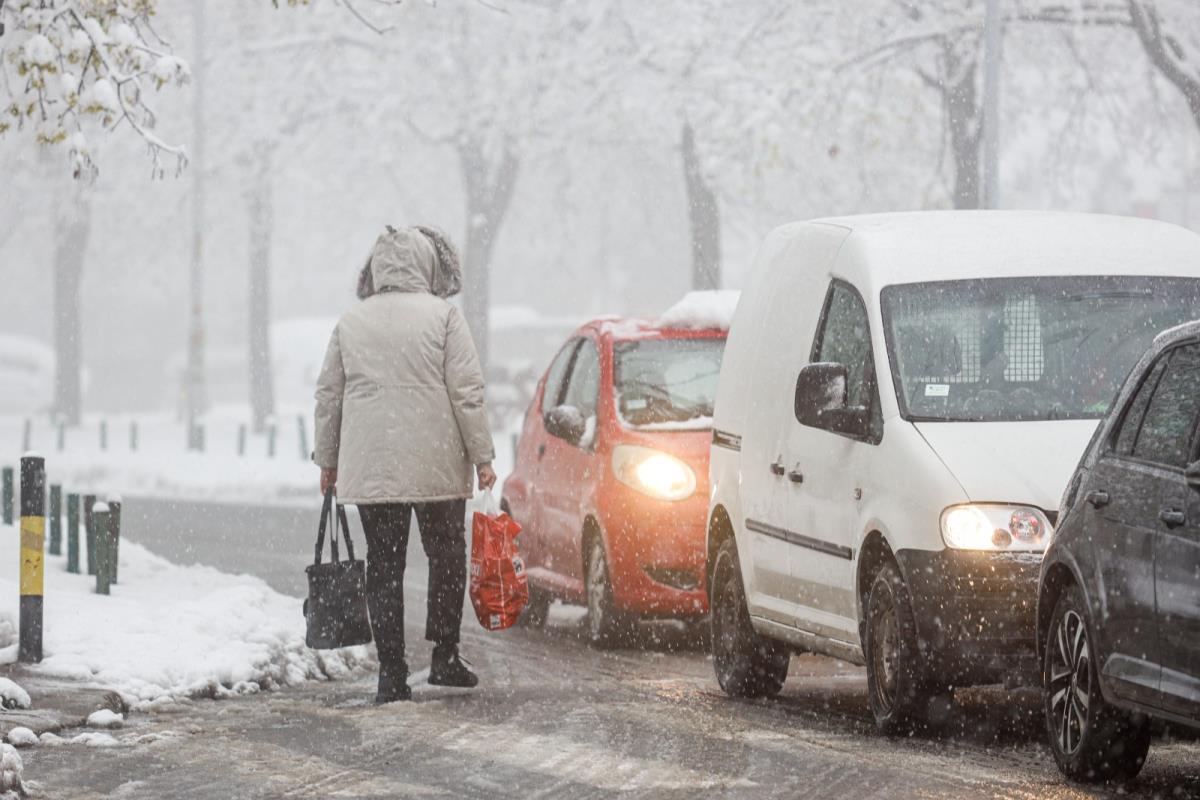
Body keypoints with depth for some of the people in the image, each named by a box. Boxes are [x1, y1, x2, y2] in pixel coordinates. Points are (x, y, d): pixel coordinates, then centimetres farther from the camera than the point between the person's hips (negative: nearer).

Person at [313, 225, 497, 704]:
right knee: (447, 557, 13)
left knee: (383, 567, 4)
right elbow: (467, 392, -7)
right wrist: (481, 456, -2)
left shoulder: (351, 322, 7)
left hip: (368, 466, 2)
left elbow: (328, 396, 10)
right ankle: (444, 657, 10)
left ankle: (391, 674, 0)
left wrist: (327, 460, 19)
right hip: (437, 465, -2)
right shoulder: (442, 315, -3)